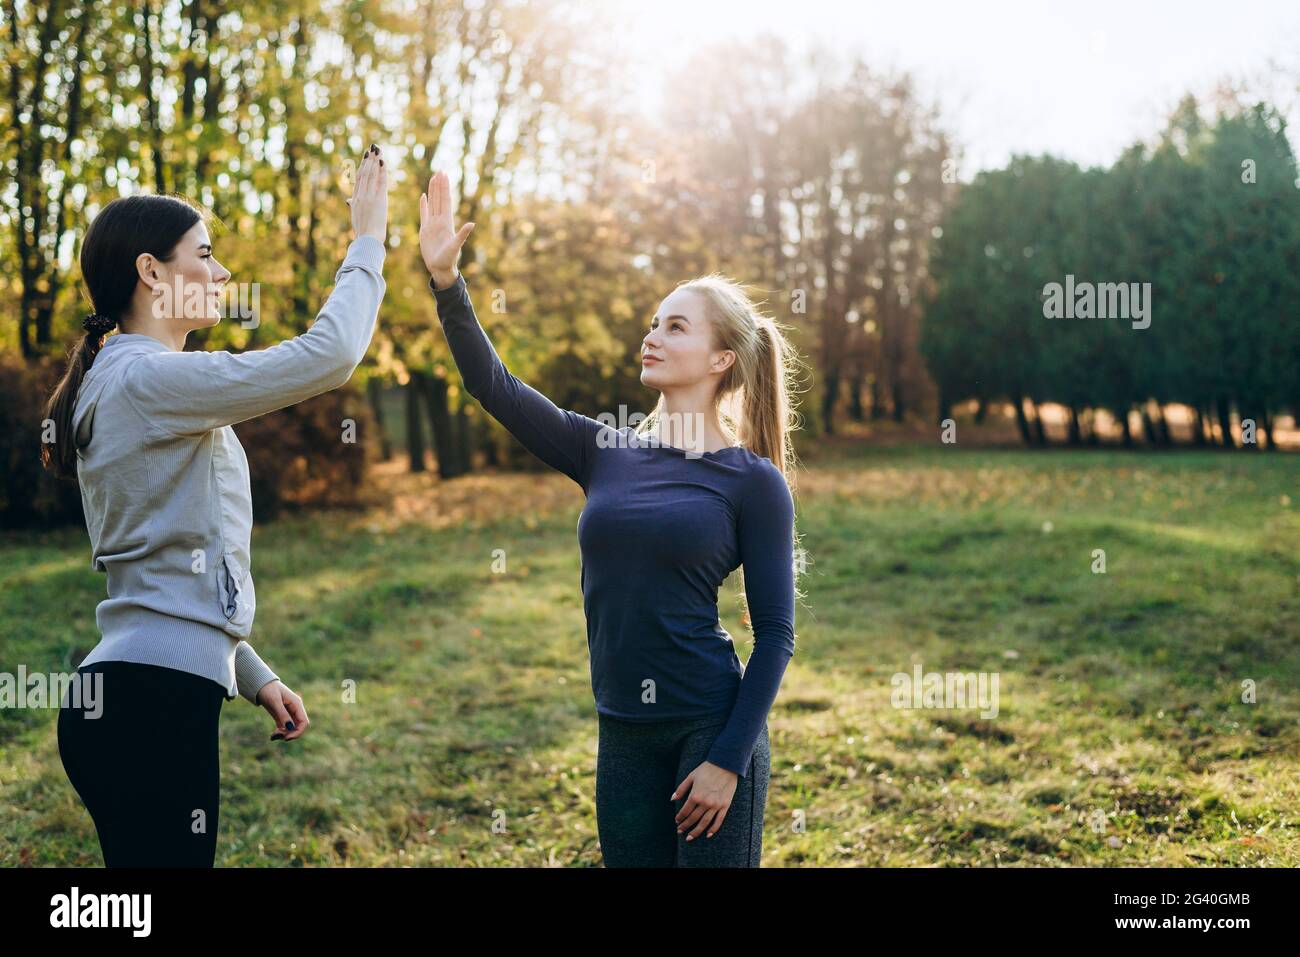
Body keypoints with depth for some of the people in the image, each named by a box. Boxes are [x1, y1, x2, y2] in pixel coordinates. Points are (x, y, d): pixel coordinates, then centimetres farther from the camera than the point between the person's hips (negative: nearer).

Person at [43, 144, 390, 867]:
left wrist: (255, 675, 21)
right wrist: (368, 239, -5)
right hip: (151, 699, -10)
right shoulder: (149, 380, -12)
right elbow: (330, 353, -19)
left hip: (145, 694, 10)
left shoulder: (124, 385, 19)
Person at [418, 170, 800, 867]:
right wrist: (446, 279, -9)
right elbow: (494, 386, 1)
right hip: (624, 735, 5)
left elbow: (774, 634, -6)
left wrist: (729, 760, -12)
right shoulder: (605, 453, 7)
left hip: (711, 725, -4)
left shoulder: (753, 481, -5)